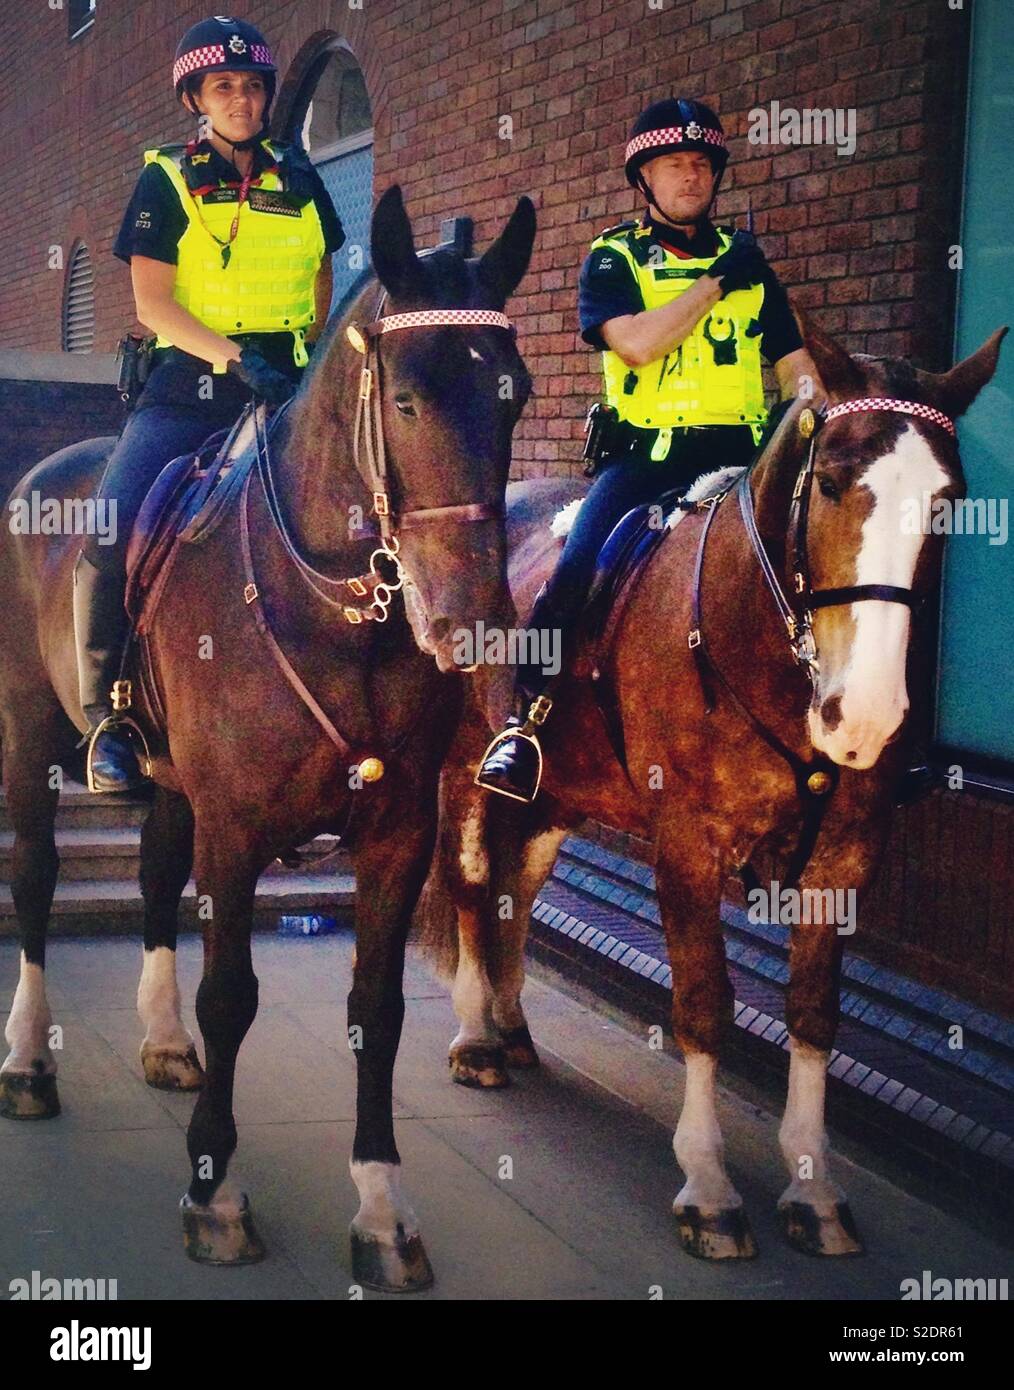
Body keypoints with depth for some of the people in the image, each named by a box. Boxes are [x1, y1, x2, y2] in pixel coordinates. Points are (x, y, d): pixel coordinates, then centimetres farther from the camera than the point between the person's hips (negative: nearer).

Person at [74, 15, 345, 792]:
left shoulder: (299, 181, 12)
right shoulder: (167, 183, 2)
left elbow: (321, 286, 27)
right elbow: (152, 302, -8)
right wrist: (235, 358, -21)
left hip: (284, 386, 3)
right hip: (188, 387, -3)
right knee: (109, 536, -21)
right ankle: (105, 714, -8)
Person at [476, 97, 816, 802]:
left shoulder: (746, 258, 16)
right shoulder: (614, 257, 6)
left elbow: (795, 363, 14)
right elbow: (636, 343, -13)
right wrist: (717, 282, -11)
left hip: (736, 450, 3)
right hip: (645, 449, -3)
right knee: (577, 565, -23)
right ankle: (525, 718, -13)